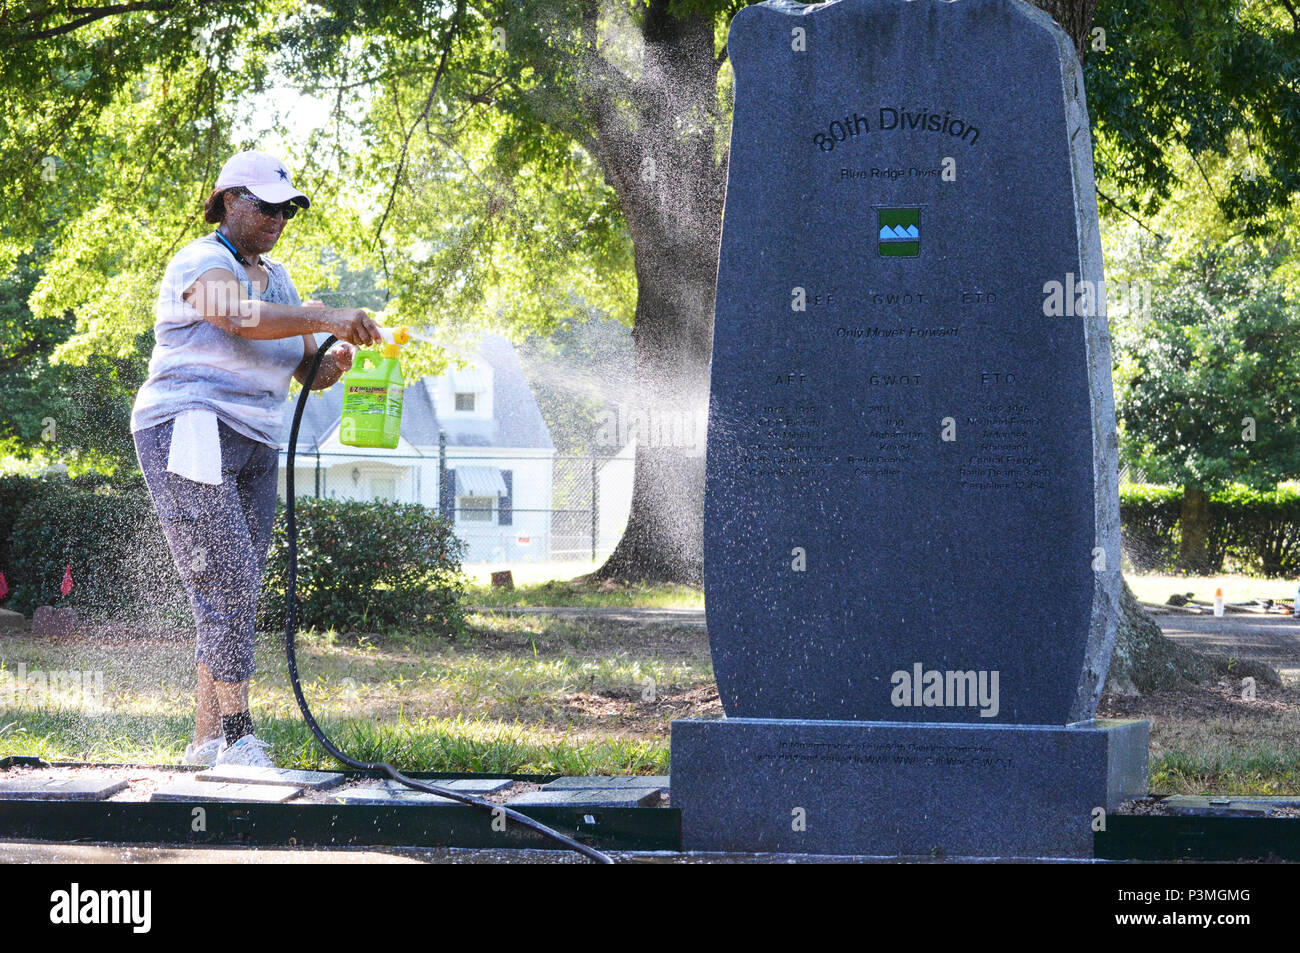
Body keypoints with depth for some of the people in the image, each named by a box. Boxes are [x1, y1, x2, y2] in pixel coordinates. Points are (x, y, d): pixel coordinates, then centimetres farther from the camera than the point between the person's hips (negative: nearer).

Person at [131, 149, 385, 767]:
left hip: (252, 449, 9)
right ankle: (237, 737, -16)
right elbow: (240, 317, -31)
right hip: (189, 434, -9)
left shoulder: (275, 278, 18)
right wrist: (325, 318, -37)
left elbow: (308, 371, 17)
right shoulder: (202, 263, -9)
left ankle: (207, 740, 8)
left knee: (238, 599, 5)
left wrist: (334, 360, -6)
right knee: (226, 589, -15)